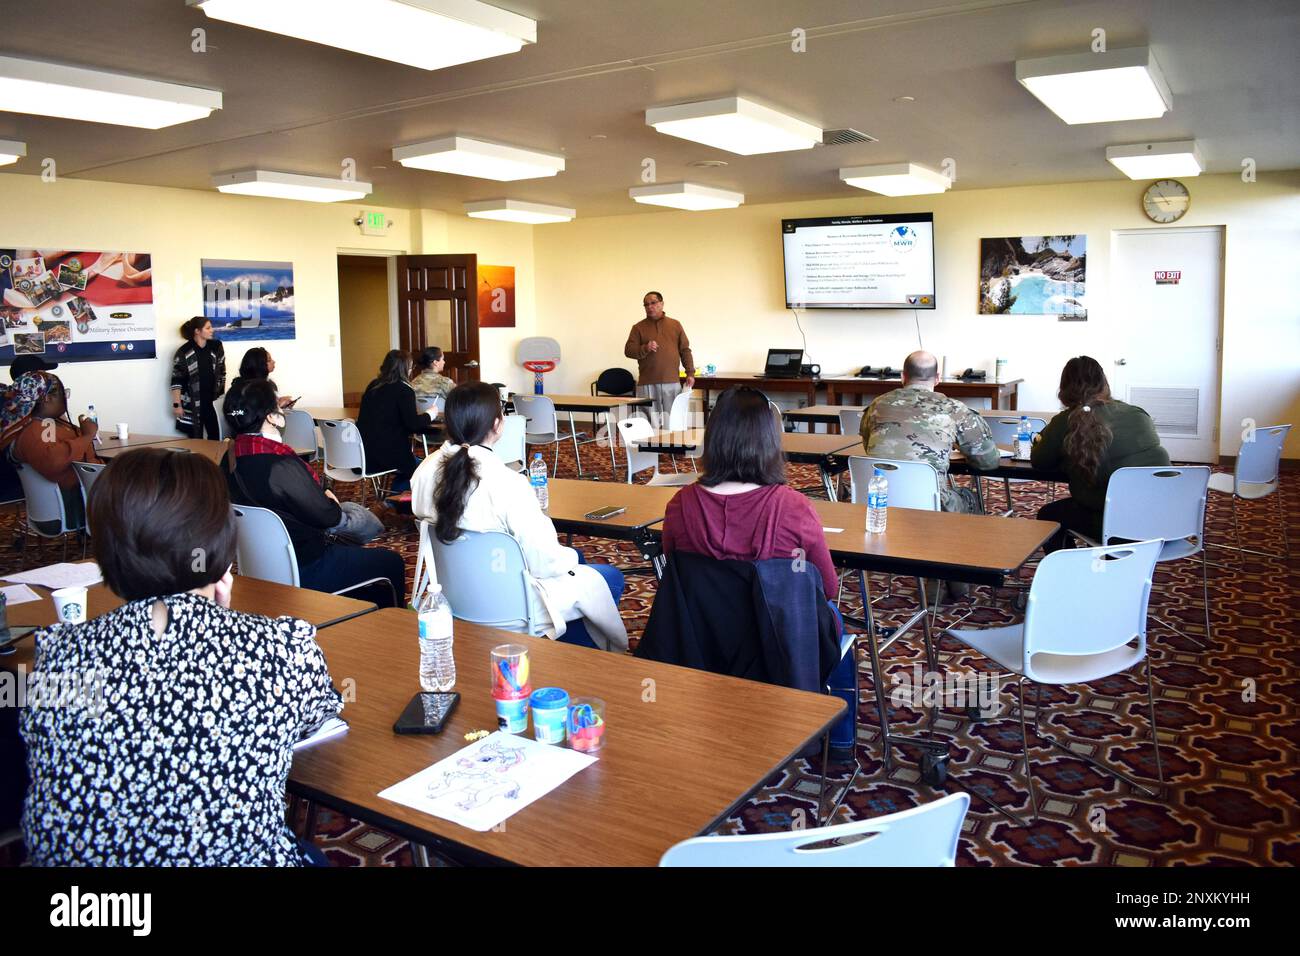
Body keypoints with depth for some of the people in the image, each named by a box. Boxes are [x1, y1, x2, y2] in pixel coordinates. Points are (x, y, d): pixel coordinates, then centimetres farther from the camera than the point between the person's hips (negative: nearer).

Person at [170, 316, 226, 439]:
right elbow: (176, 381, -10)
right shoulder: (184, 353, -11)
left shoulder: (216, 347, 3)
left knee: (215, 438, 5)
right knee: (196, 439, 3)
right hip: (192, 405, -4)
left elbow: (221, 372, 13)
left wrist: (222, 394, 11)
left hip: (211, 401, 4)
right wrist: (177, 405, -12)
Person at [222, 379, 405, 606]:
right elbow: (328, 516, -18)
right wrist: (331, 501, 3)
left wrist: (321, 497, 3)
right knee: (392, 563, 4)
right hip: (303, 571, -9)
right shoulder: (282, 465, -29)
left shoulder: (231, 459, -2)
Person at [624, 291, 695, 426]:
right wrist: (645, 349, -17)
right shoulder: (638, 327, 8)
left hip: (672, 382, 1)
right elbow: (628, 350, 1)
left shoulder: (675, 325, 12)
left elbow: (685, 350, 12)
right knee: (650, 421, -2)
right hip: (647, 383, -1)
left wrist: (690, 373, 5)